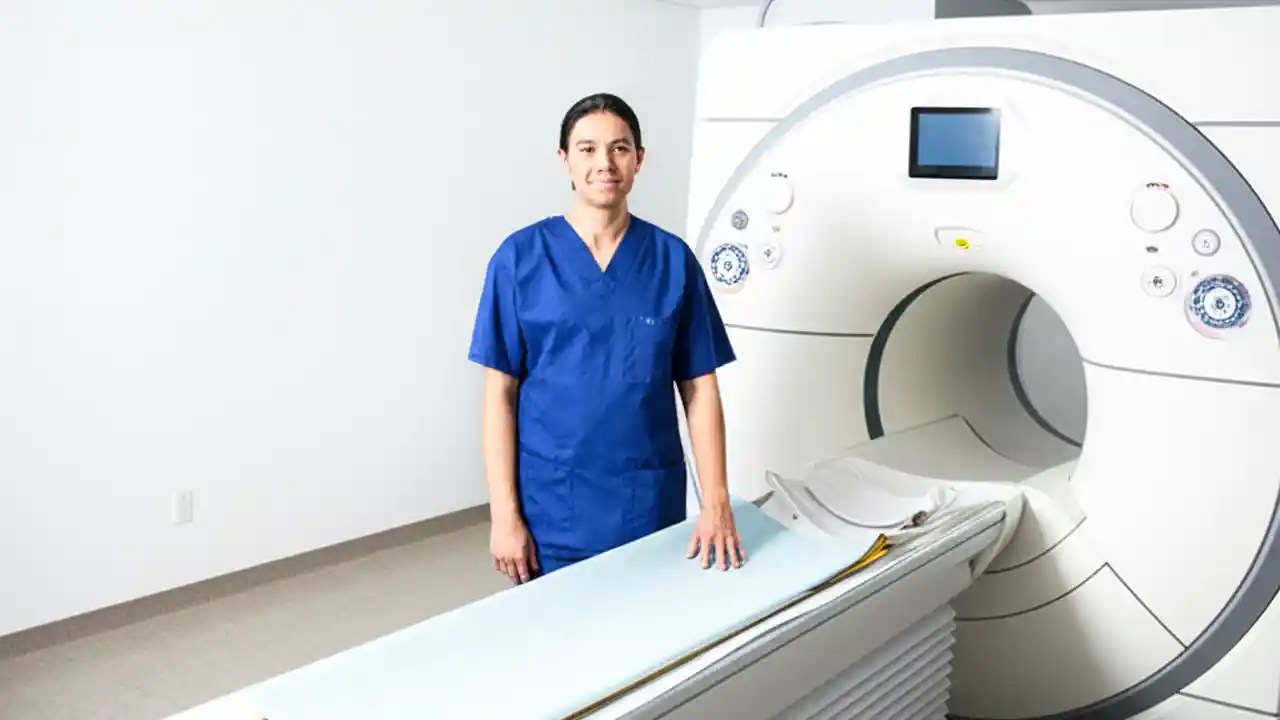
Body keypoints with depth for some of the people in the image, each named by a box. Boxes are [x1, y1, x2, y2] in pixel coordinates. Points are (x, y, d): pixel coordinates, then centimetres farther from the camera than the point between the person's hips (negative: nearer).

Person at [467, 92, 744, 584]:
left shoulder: (673, 259, 0)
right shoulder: (521, 256, -4)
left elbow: (700, 387, 2)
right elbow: (500, 392, -4)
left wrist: (717, 501, -4)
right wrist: (505, 513, -7)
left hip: (651, 506, 2)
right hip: (552, 511, -1)